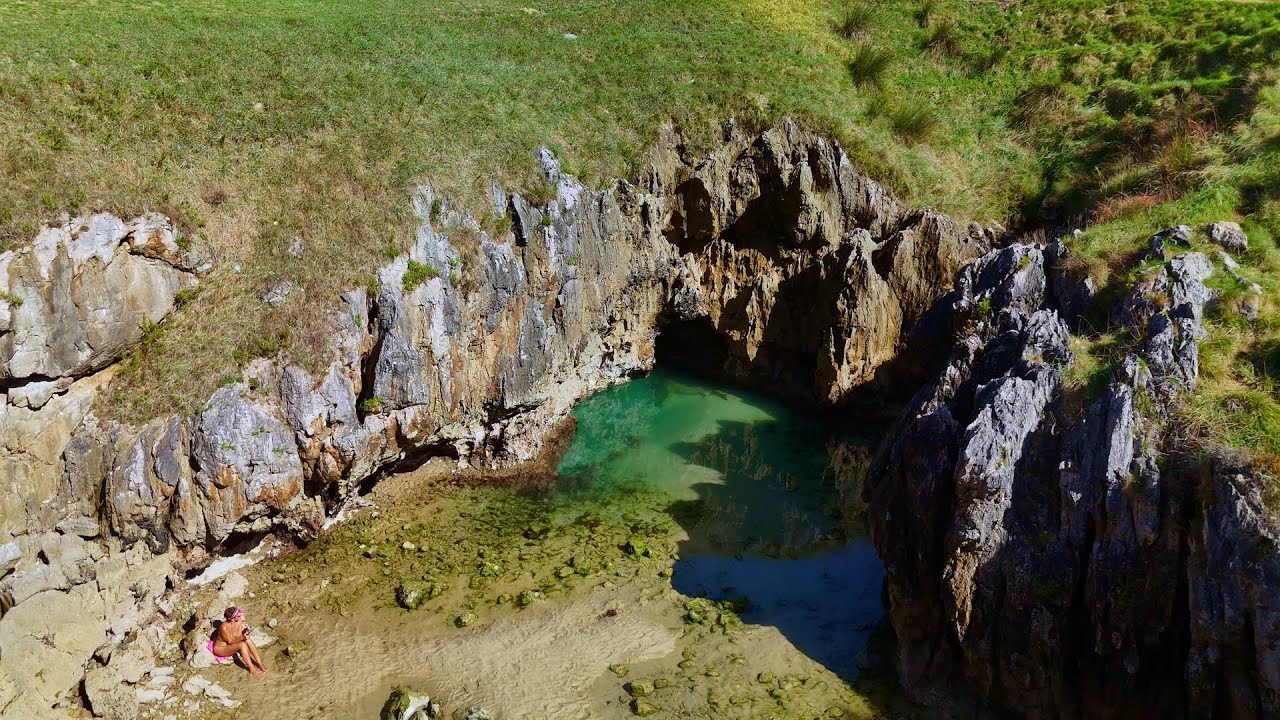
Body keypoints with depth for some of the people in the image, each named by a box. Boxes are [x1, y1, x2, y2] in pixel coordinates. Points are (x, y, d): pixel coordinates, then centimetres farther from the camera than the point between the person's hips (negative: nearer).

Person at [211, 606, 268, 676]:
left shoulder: (239, 621, -13)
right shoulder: (224, 627, -32)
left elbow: (238, 636, -6)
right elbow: (230, 641, -25)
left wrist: (245, 631, -26)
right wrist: (242, 638, -38)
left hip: (231, 645, 7)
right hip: (221, 649, -7)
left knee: (248, 639, -21)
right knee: (242, 644, -32)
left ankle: (259, 663, -17)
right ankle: (252, 670, -28)